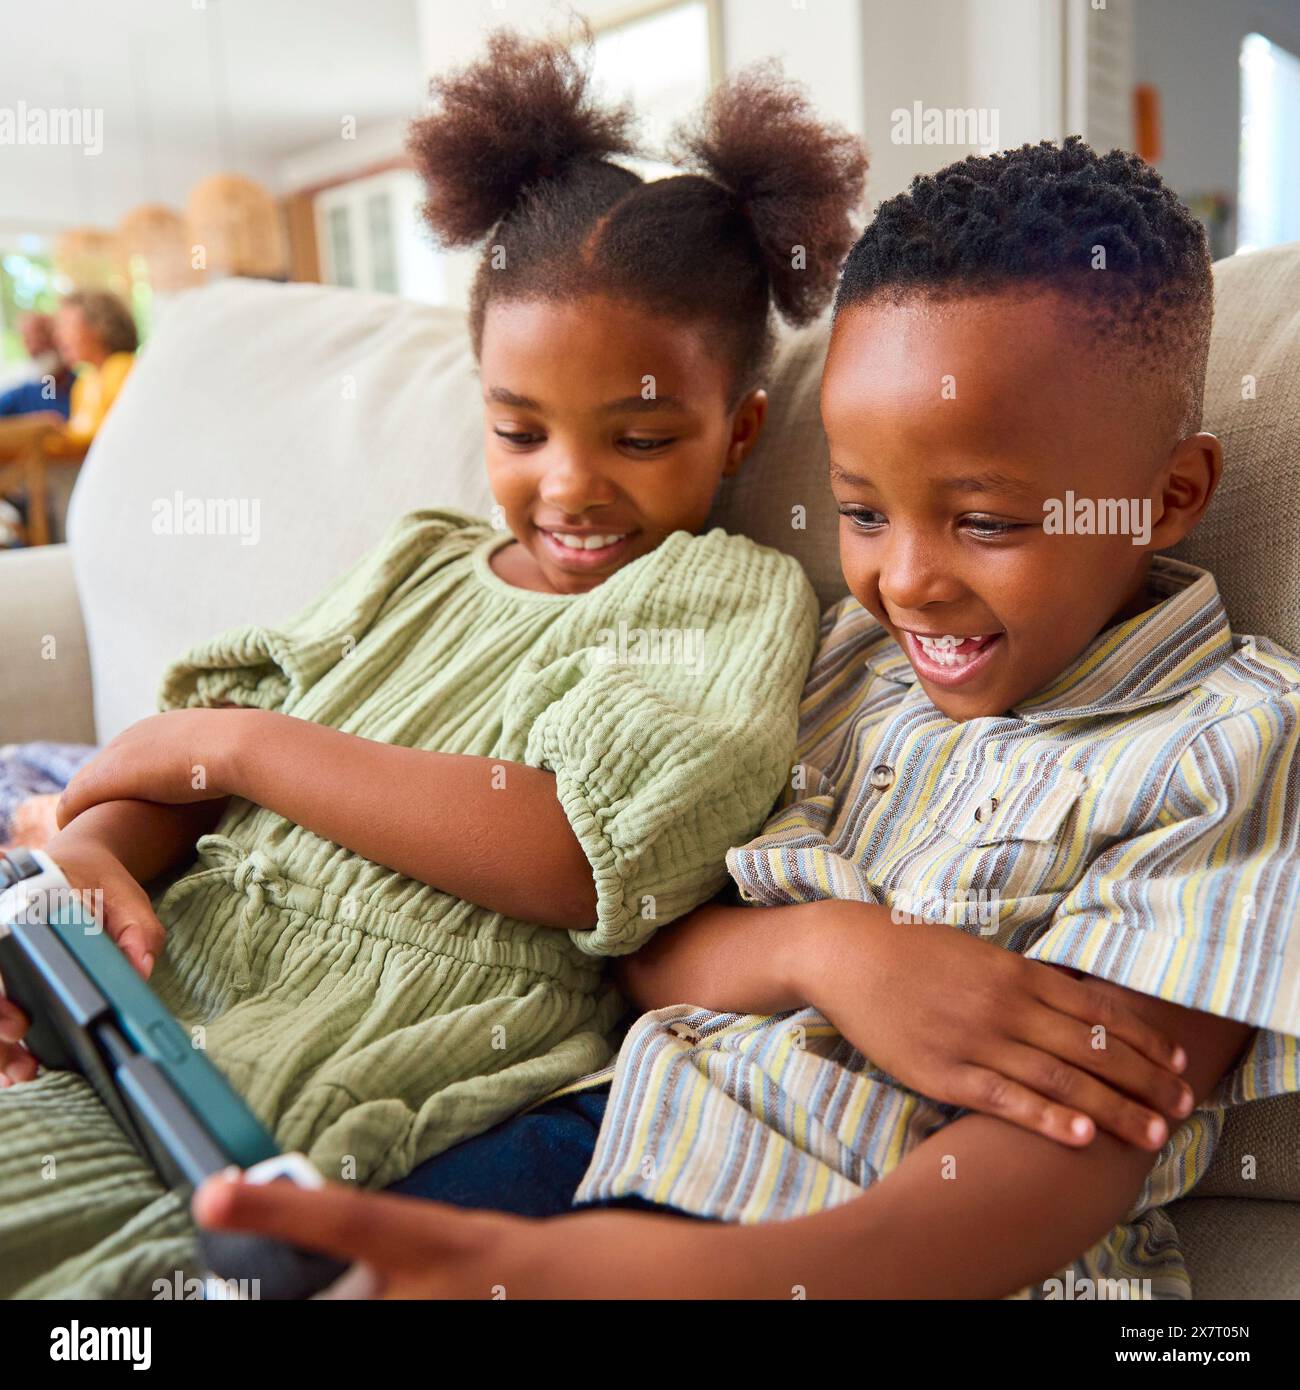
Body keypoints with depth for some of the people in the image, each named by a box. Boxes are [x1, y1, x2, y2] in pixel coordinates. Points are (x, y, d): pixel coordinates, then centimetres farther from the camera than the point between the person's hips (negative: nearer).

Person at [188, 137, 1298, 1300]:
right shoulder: (839, 662, 8)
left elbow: (1067, 1163, -17)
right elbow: (646, 950, 7)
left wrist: (703, 1274, -35)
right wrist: (820, 949, -17)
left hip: (912, 1256, -4)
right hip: (651, 1140, 5)